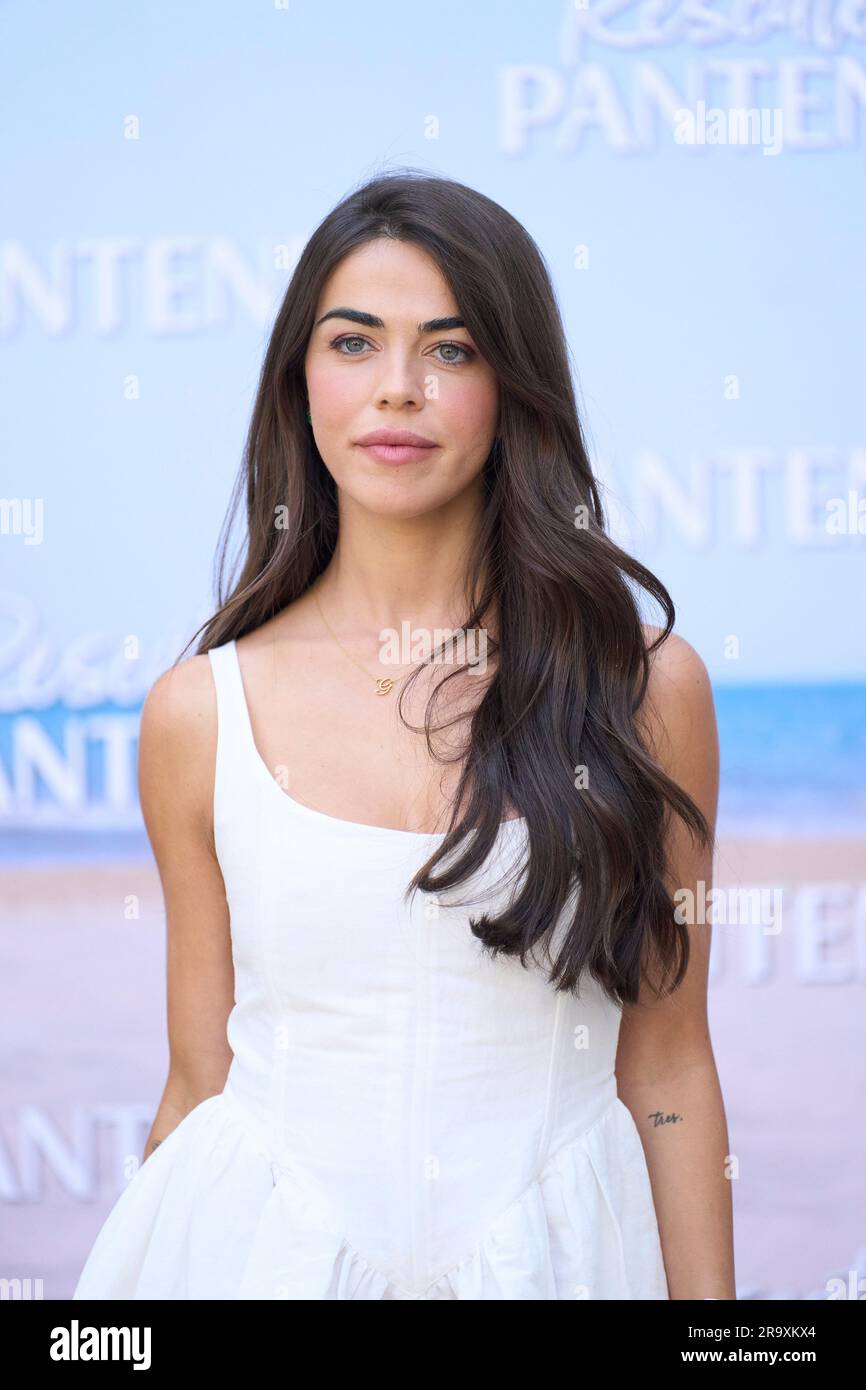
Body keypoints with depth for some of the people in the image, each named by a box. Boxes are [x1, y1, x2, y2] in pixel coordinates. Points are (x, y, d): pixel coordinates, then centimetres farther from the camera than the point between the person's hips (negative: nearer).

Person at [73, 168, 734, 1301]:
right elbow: (201, 1077, 3)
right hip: (263, 1247, 0)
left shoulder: (645, 684, -4)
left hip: (555, 1250, 0)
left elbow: (665, 1069, -1)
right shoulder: (201, 711, -3)